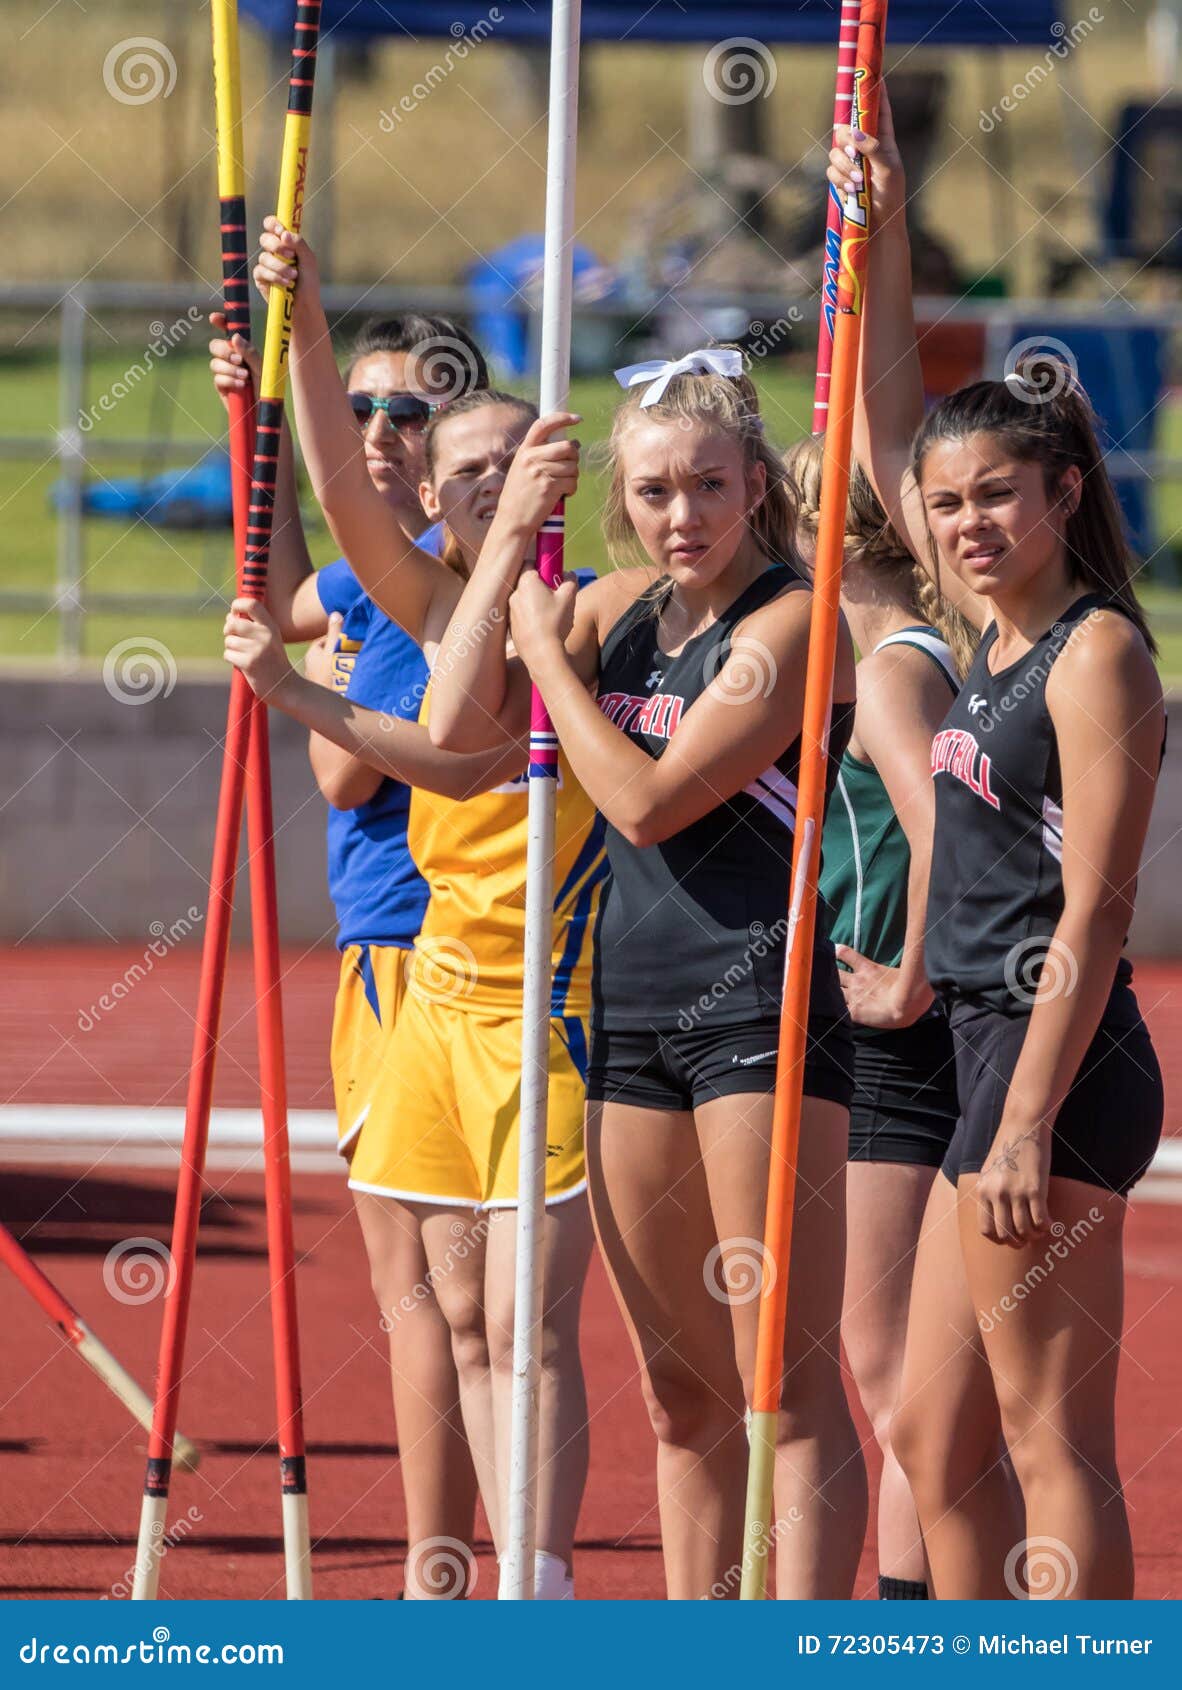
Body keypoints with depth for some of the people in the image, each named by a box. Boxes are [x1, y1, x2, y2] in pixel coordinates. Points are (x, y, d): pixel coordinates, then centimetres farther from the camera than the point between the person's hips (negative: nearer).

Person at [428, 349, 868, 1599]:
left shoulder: (791, 621, -10)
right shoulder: (617, 609, 11)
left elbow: (650, 800, -16)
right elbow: (455, 728, 4)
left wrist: (545, 643, -6)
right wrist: (510, 536, -2)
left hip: (761, 1004, -7)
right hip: (632, 1011, 8)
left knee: (785, 1382, -10)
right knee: (680, 1391, 11)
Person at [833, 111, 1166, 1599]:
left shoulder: (1097, 654, -11)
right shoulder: (1001, 639, 13)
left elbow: (1093, 916, -16)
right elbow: (888, 439, 22)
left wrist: (1028, 1120, -21)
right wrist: (881, 247, 14)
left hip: (1060, 1066, -9)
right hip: (991, 1050, 9)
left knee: (1050, 1434, -8)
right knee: (933, 1437, 11)